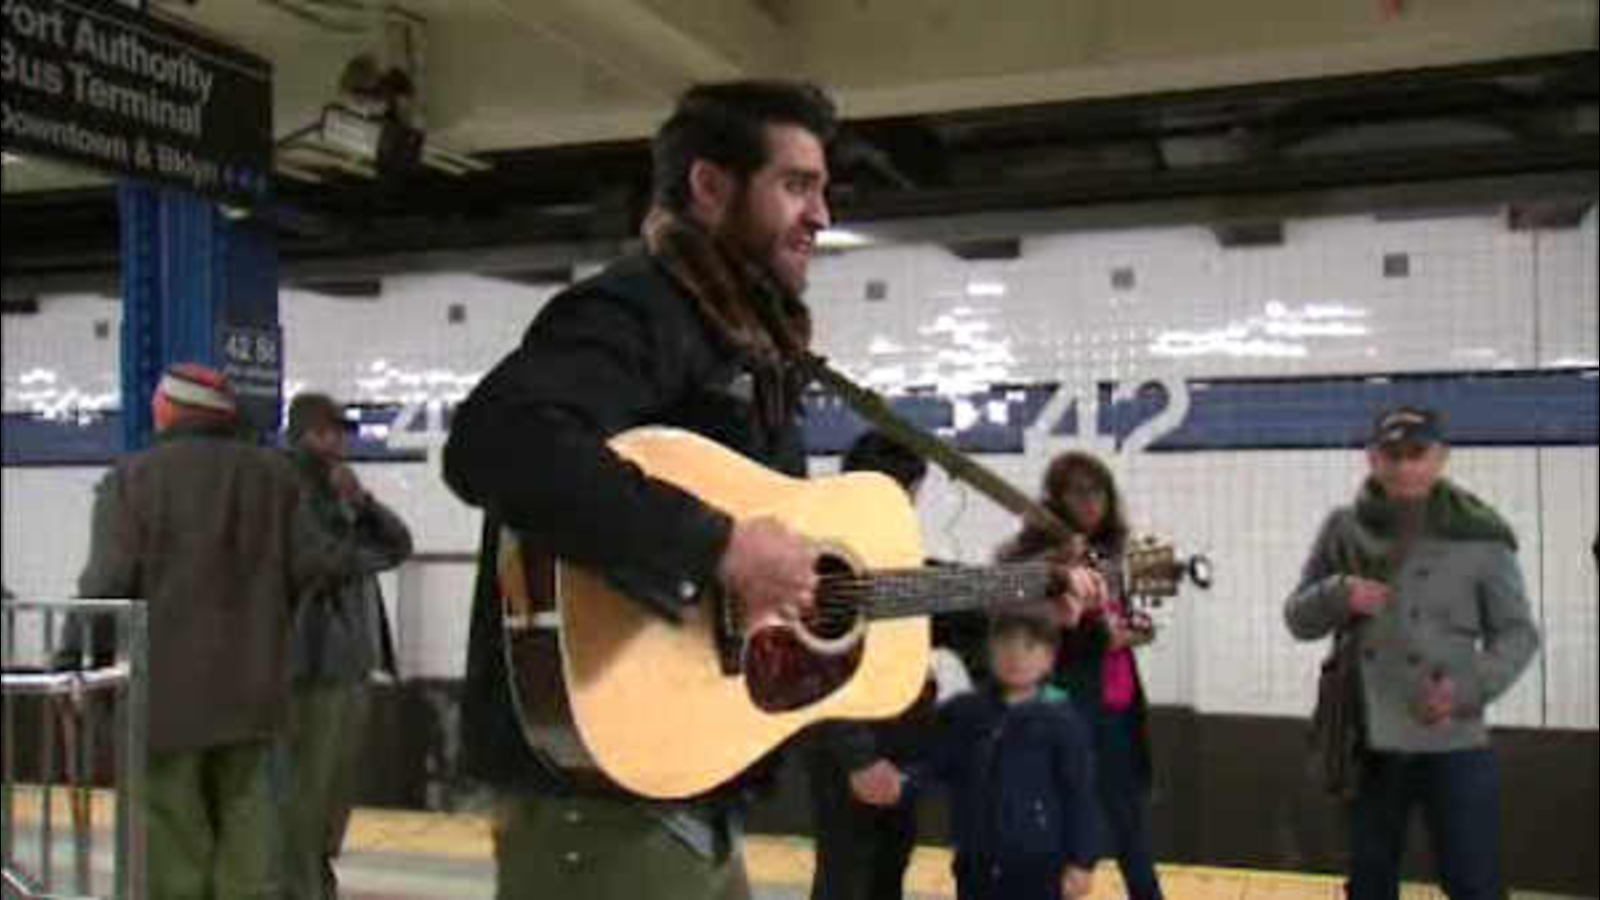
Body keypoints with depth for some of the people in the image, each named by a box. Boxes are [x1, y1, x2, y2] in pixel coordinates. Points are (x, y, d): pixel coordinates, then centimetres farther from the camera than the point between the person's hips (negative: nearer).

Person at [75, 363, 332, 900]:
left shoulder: (131, 479, -5)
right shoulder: (274, 476, 6)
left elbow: (106, 585, -12)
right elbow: (310, 571, 3)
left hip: (165, 689, -3)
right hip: (252, 688, 3)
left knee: (175, 840, 4)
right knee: (246, 817, 11)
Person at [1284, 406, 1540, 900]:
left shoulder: (1479, 535, -4)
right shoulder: (1344, 530, 2)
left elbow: (1517, 632, 1)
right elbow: (1298, 618, 8)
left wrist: (1472, 686, -16)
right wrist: (1337, 595, -13)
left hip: (1453, 744, -2)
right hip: (1366, 742, 3)